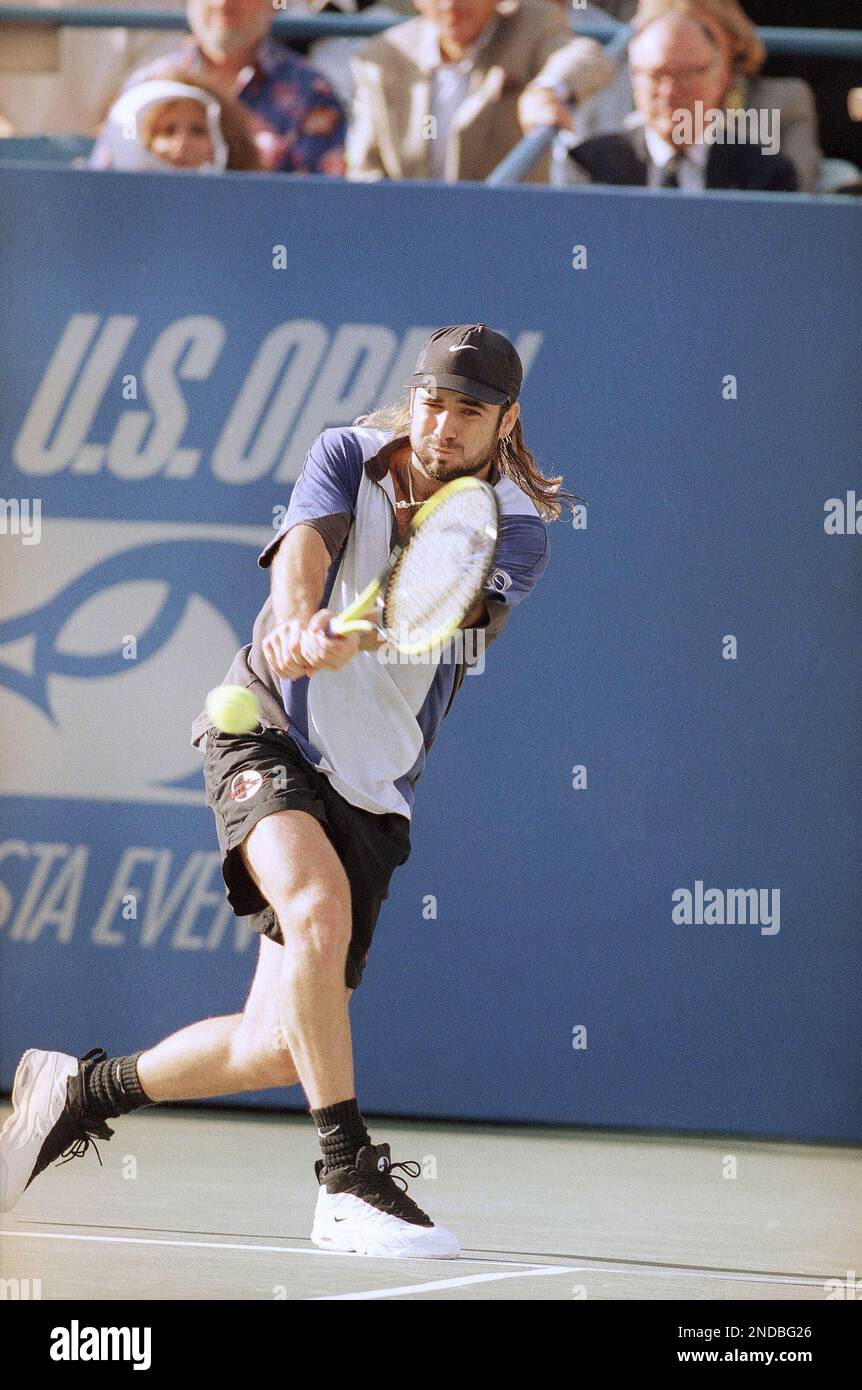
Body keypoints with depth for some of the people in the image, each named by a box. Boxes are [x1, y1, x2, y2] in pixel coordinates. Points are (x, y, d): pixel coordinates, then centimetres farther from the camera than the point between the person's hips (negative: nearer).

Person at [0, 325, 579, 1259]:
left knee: (277, 1048, -1)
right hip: (266, 732, -2)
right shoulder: (346, 457, -3)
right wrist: (298, 623, -47)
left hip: (372, 789, 2)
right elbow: (303, 552, -23)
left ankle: (79, 1091, 25)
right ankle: (348, 1180, -27)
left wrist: (344, 641, -48)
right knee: (318, 904, -33)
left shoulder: (516, 531, -7)